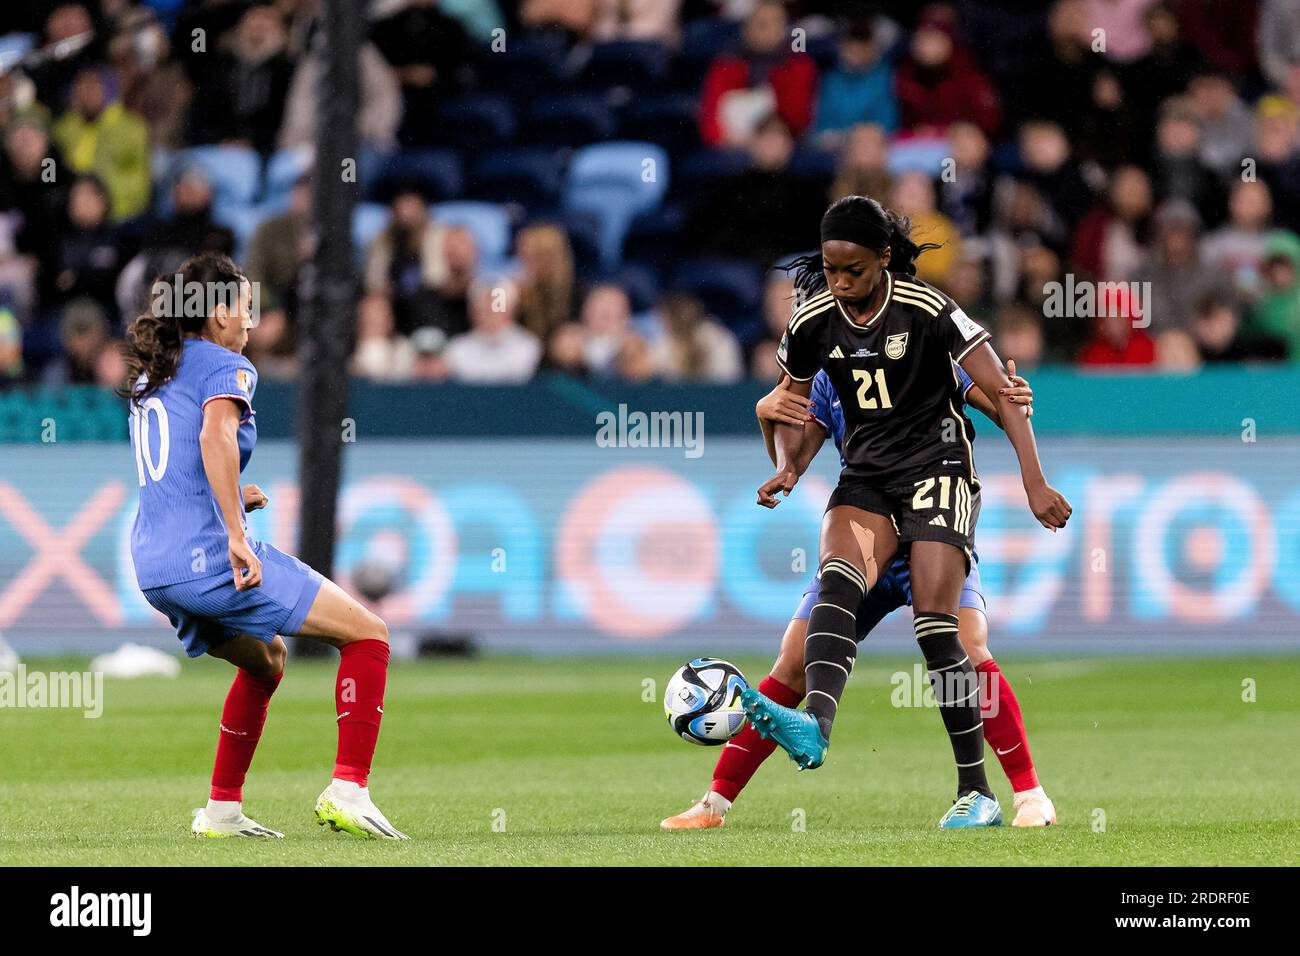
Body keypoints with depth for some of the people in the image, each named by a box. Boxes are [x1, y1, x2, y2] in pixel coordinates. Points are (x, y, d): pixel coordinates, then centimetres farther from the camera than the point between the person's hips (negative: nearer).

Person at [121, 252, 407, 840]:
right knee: (368, 635, -1)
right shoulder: (227, 368, -5)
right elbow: (215, 436, -25)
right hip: (210, 559, -9)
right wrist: (236, 536, -29)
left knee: (265, 660, 31)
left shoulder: (150, 376, 21)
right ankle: (348, 790, -12)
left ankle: (221, 810, 25)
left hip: (154, 566, 9)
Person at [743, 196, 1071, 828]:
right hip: (865, 478, 3)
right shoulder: (813, 322, 0)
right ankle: (815, 723, -53)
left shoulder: (928, 311, -13)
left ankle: (977, 791, -6)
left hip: (936, 467, -3)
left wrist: (1034, 481, -17)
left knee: (934, 624, -15)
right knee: (838, 576, -28)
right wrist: (788, 468, -3)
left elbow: (1001, 393, -11)